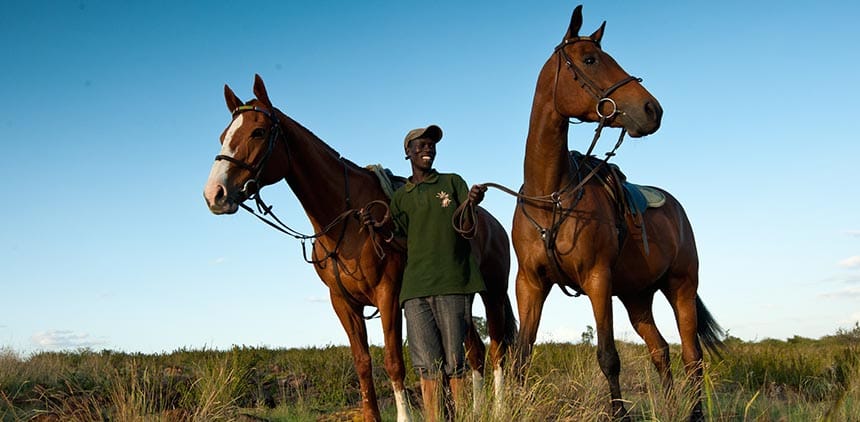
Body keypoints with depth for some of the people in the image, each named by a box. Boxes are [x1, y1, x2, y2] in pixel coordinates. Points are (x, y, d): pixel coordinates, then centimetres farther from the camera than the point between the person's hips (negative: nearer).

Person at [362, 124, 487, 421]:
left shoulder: (452, 182, 11)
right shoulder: (400, 196, 17)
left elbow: (467, 229, 1)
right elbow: (400, 240, 12)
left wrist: (470, 205, -20)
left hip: (452, 284, -2)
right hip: (415, 287, 2)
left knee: (454, 362, -3)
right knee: (428, 365, -1)